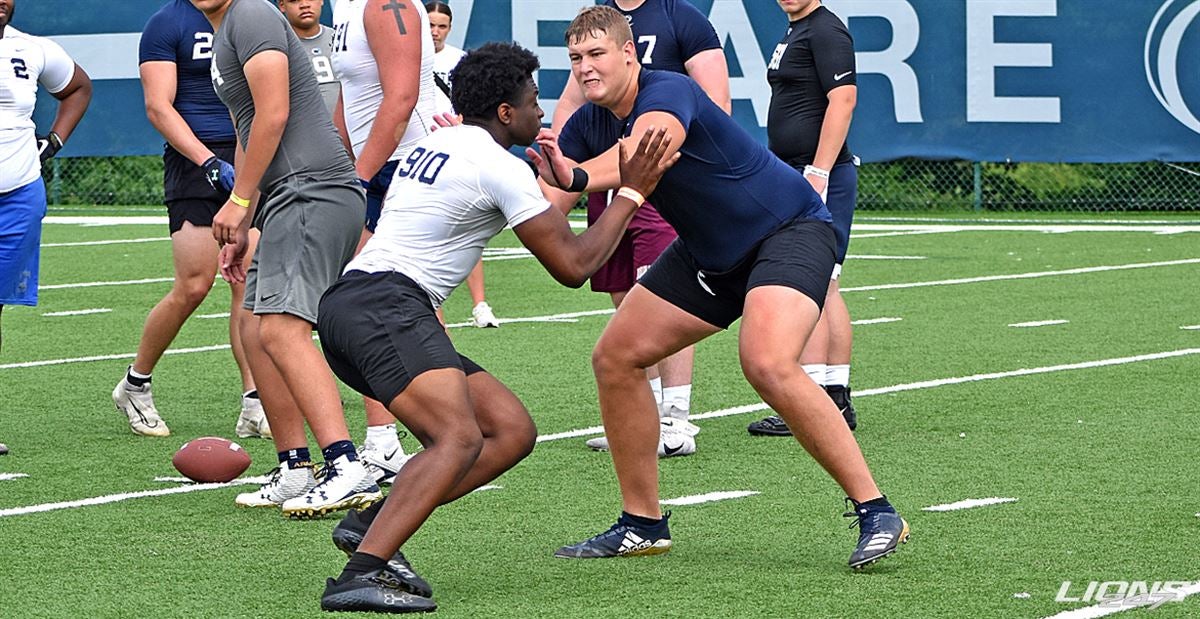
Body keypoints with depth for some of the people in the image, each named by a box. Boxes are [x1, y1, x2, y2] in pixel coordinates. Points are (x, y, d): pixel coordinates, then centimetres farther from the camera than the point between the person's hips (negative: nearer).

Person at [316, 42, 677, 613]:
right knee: (458, 438, -29)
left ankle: (371, 524, -1)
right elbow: (572, 266, -3)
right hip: (383, 307, -10)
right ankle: (360, 575, -42)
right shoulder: (502, 168, -6)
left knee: (512, 431, 6)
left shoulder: (434, 144, 23)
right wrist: (630, 194, 8)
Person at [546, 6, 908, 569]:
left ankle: (876, 513, -24)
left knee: (767, 364, -31)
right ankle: (643, 524, 14)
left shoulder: (668, 93, -27)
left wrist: (580, 176, -68)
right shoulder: (588, 124, -2)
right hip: (709, 255, 9)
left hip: (789, 228, -9)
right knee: (615, 357, 3)